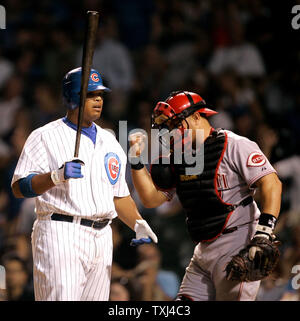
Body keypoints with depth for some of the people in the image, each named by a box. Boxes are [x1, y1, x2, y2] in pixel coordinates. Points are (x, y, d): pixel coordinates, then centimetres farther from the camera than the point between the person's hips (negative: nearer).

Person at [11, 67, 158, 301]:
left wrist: (138, 224, 7)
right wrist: (56, 176, -23)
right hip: (61, 235, -7)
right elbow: (19, 188, -7)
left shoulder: (109, 142, 21)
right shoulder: (46, 136, 0)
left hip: (102, 238, 7)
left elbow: (119, 194, 24)